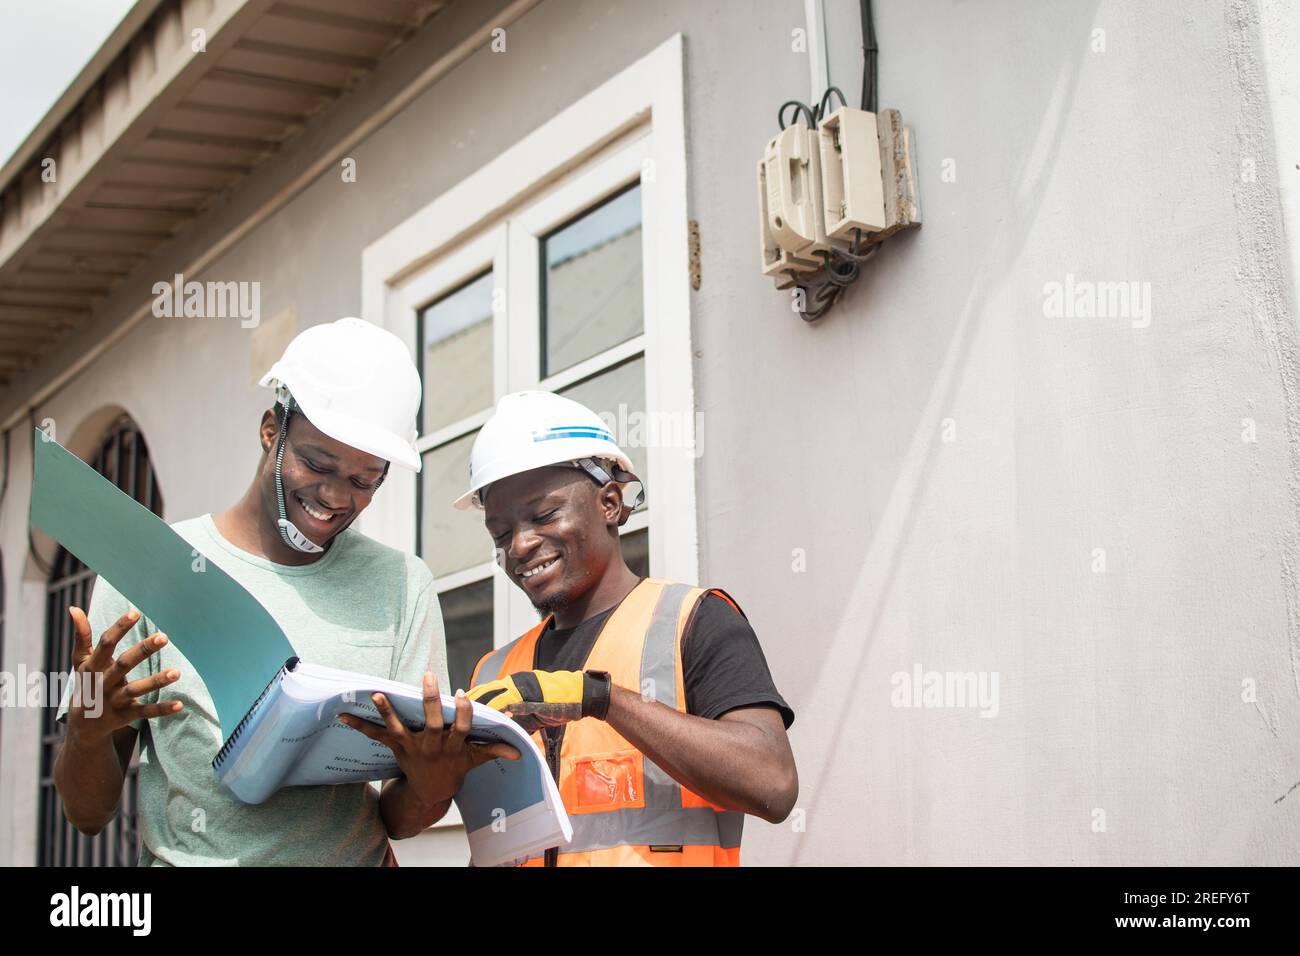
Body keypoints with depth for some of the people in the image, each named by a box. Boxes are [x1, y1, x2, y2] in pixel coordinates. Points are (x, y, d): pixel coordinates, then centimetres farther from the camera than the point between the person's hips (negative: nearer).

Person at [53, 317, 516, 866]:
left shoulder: (402, 585, 7)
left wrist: (428, 786, -14)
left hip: (358, 857, 1)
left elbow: (396, 821, 6)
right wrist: (87, 729, -16)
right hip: (186, 857, 0)